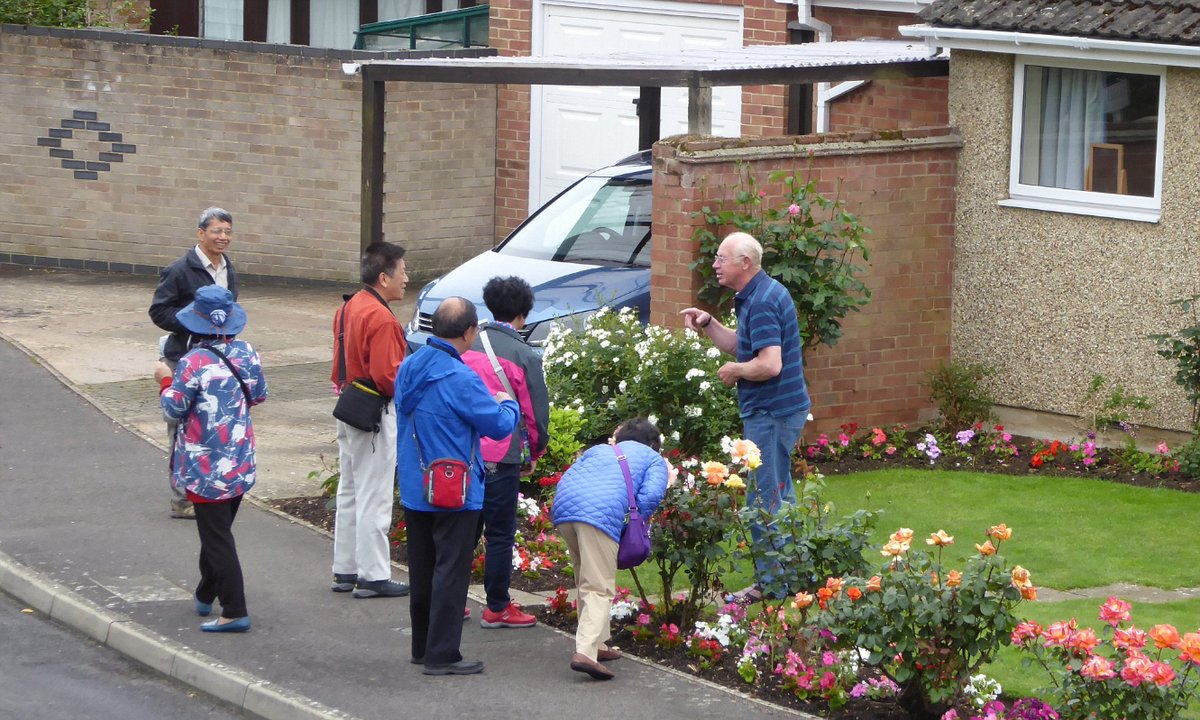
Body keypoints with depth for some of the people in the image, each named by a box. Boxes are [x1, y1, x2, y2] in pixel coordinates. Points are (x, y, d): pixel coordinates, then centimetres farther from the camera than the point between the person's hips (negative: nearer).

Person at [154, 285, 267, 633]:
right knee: (218, 529, 22)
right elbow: (259, 395, 11)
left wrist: (166, 380, 4)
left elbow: (175, 409, -13)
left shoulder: (193, 362, -20)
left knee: (216, 536, -2)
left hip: (206, 467, -6)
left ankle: (234, 612, -6)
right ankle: (205, 594, 37)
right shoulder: (247, 353, -2)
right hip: (241, 463, 6)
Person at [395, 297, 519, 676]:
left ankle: (423, 645, 27)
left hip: (414, 489, 8)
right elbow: (499, 425, -16)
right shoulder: (459, 379, -22)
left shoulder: (409, 368, 3)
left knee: (423, 569, 17)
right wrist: (507, 403, 7)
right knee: (451, 570, -2)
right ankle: (442, 655, -1)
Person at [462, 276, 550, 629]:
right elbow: (536, 412, -4)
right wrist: (535, 451, 13)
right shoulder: (524, 355, -9)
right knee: (500, 534, 4)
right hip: (501, 455, -5)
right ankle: (498, 608, 9)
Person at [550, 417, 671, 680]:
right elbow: (651, 496, 5)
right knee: (599, 589, -8)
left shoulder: (598, 450, 37)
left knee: (585, 581, 22)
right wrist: (631, 527, 15)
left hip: (562, 509, 5)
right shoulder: (654, 460, 24)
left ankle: (597, 644, 26)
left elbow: (567, 478, 27)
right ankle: (586, 651, -25)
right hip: (601, 512, -5)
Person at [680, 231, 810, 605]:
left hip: (771, 413, -11)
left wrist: (734, 371, -12)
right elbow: (741, 347, 22)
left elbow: (770, 364, -28)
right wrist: (708, 324, 9)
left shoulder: (762, 302, -21)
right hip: (781, 408, 11)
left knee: (764, 500, -5)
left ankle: (772, 584, 0)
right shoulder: (755, 296, 13)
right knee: (781, 495, 18)